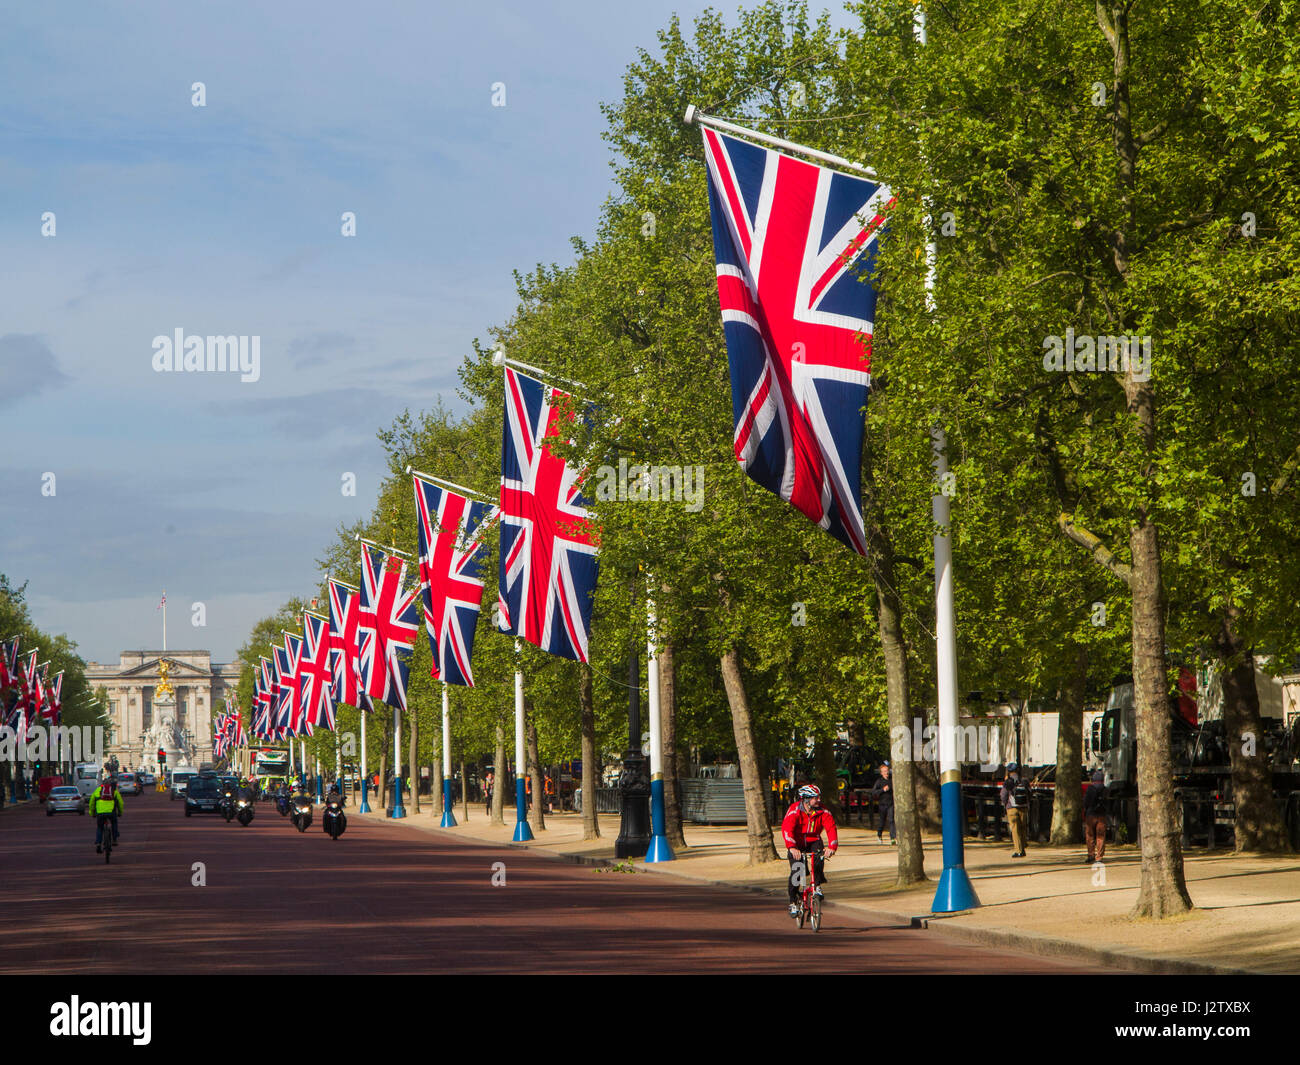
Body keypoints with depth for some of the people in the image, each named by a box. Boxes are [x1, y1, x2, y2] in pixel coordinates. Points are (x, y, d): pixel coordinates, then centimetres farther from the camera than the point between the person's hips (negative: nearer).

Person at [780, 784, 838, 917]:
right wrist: (792, 848, -50)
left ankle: (817, 886, -5)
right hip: (796, 843, -2)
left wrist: (832, 846, -40)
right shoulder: (794, 810, -21)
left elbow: (831, 828, -22)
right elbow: (786, 828, -33)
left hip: (813, 841, 2)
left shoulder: (823, 811, -12)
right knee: (797, 870, -17)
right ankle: (793, 902, -1)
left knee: (819, 860, -29)